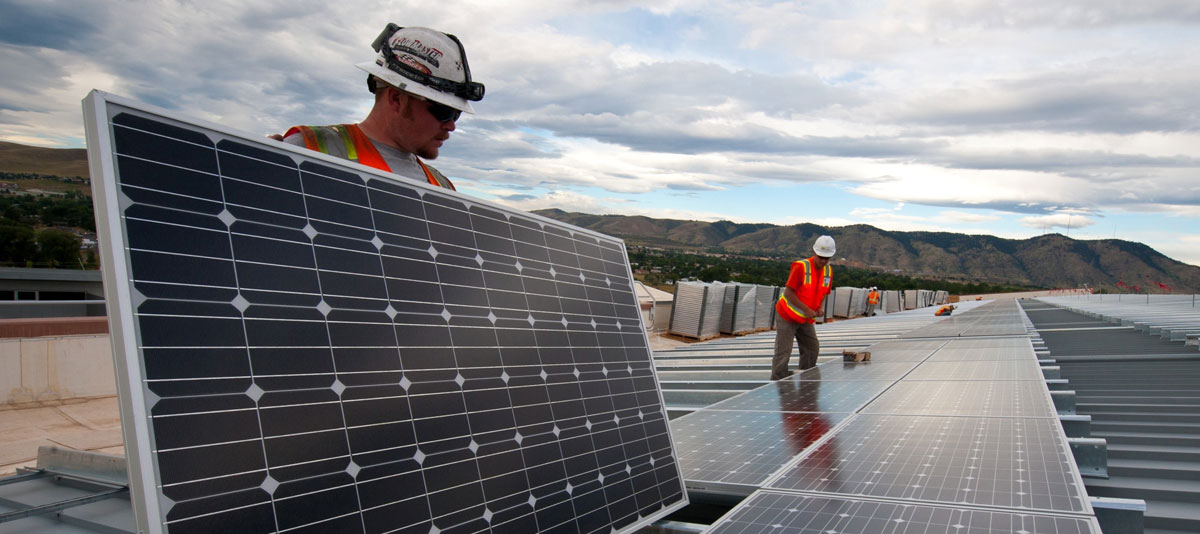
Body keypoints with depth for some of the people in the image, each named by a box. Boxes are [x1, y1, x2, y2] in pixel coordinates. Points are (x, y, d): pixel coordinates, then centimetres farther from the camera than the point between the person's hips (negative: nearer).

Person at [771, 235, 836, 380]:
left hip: (806, 319, 7)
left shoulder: (828, 271, 2)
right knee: (783, 353, -8)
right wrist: (807, 310, -23)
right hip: (787, 316, -7)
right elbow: (788, 293, -21)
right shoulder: (800, 267, -21)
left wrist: (821, 308, -7)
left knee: (812, 349, 9)